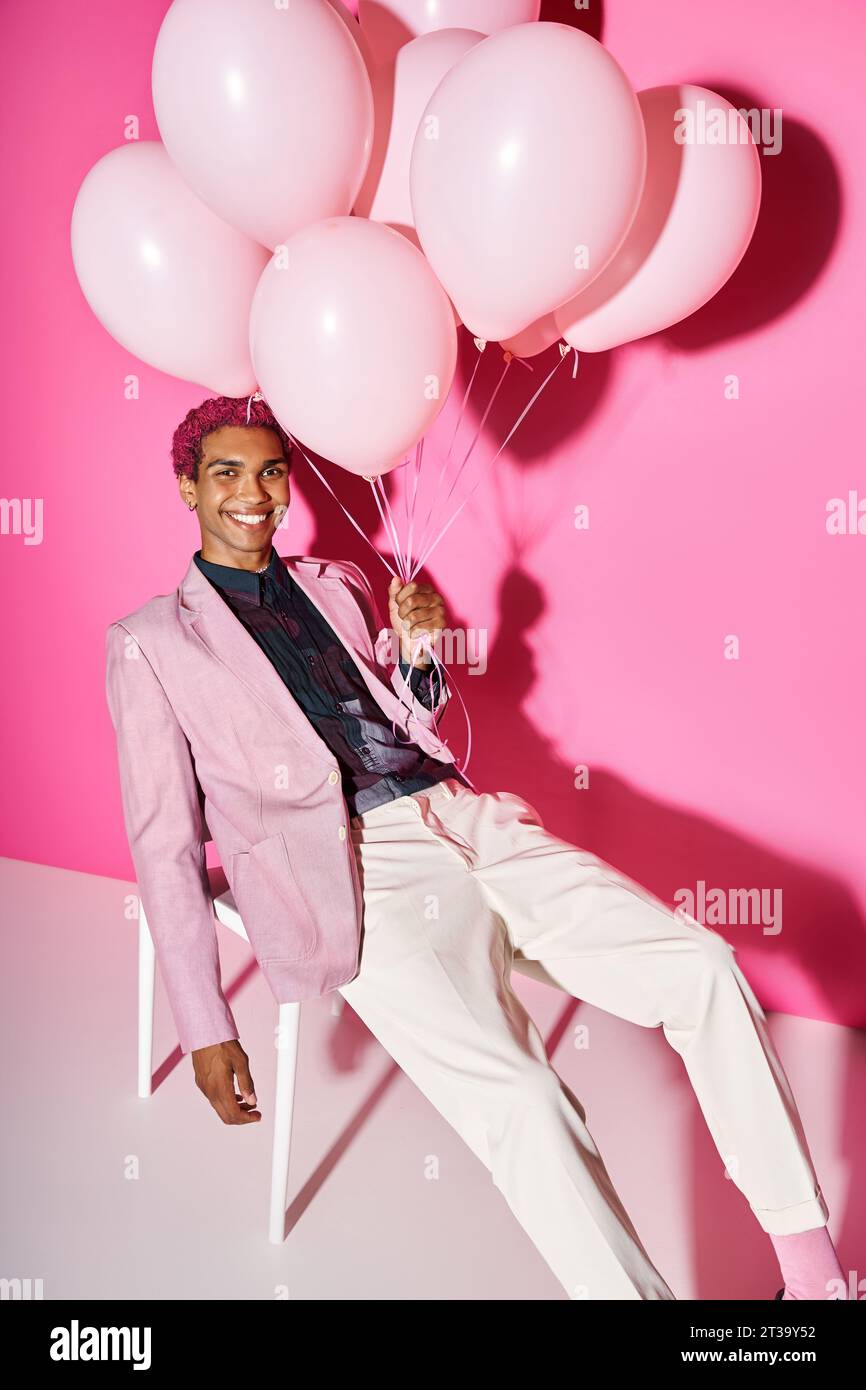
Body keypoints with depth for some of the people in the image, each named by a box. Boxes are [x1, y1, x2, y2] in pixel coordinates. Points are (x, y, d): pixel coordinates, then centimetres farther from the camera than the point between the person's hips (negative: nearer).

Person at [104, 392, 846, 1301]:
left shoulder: (338, 584, 20)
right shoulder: (148, 643, 6)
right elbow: (165, 842, 3)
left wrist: (420, 655, 6)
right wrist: (205, 1026, -2)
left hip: (468, 820, 5)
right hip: (358, 874, -5)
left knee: (702, 964, -11)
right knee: (520, 1103, -28)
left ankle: (811, 1265, 1)